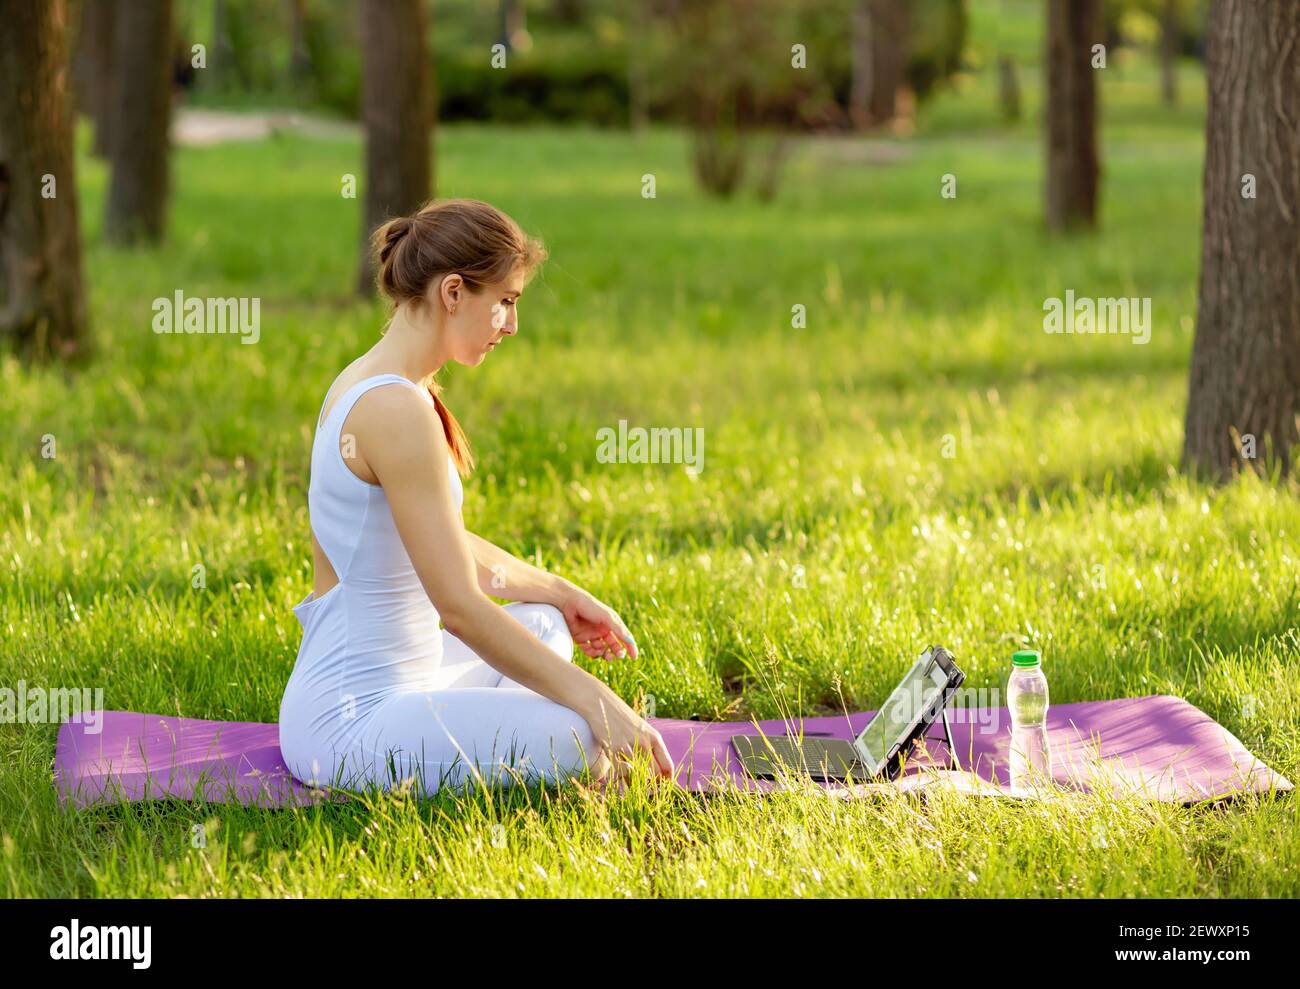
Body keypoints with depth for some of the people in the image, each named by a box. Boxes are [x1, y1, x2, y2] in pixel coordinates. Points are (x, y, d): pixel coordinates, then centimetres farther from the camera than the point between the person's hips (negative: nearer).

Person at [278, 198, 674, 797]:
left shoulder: (363, 383, 10)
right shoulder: (400, 410, -21)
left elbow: (444, 543, 24)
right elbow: (461, 606, -25)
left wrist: (560, 593, 25)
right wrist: (597, 702, -22)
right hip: (351, 720, -11)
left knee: (543, 625, 31)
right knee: (581, 744, -27)